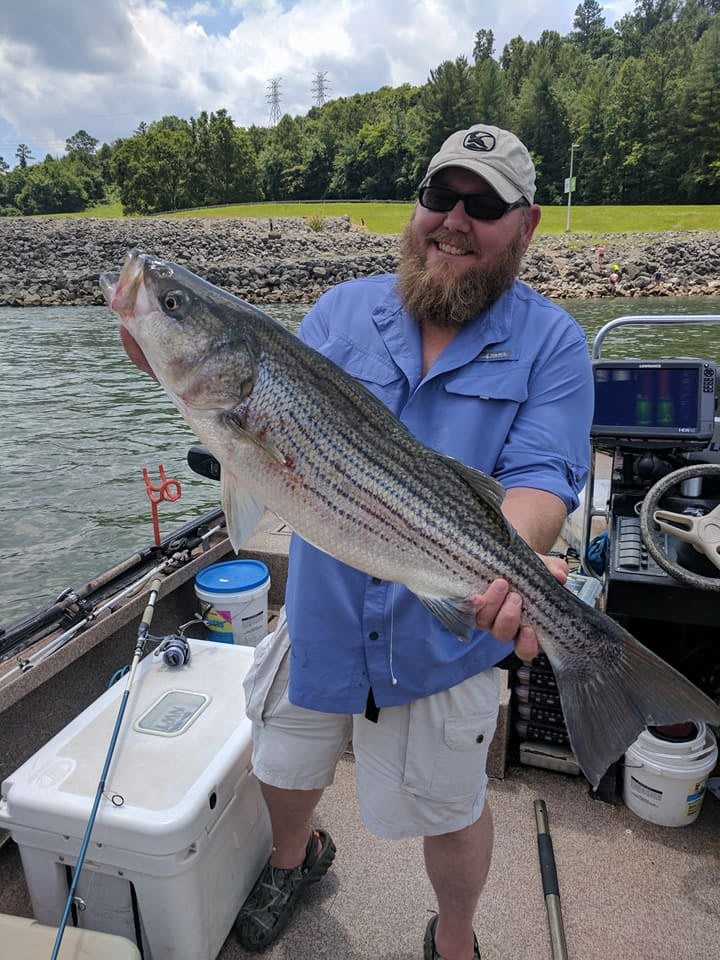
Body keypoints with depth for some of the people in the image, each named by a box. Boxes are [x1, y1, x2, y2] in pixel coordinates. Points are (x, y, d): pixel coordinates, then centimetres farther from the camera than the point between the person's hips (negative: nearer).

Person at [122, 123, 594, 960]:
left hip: (447, 635, -2)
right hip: (321, 613, 3)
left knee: (449, 812, 20)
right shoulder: (344, 310, -1)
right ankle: (295, 856, 63)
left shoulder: (550, 343, -8)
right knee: (283, 765, 26)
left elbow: (542, 477, -17)